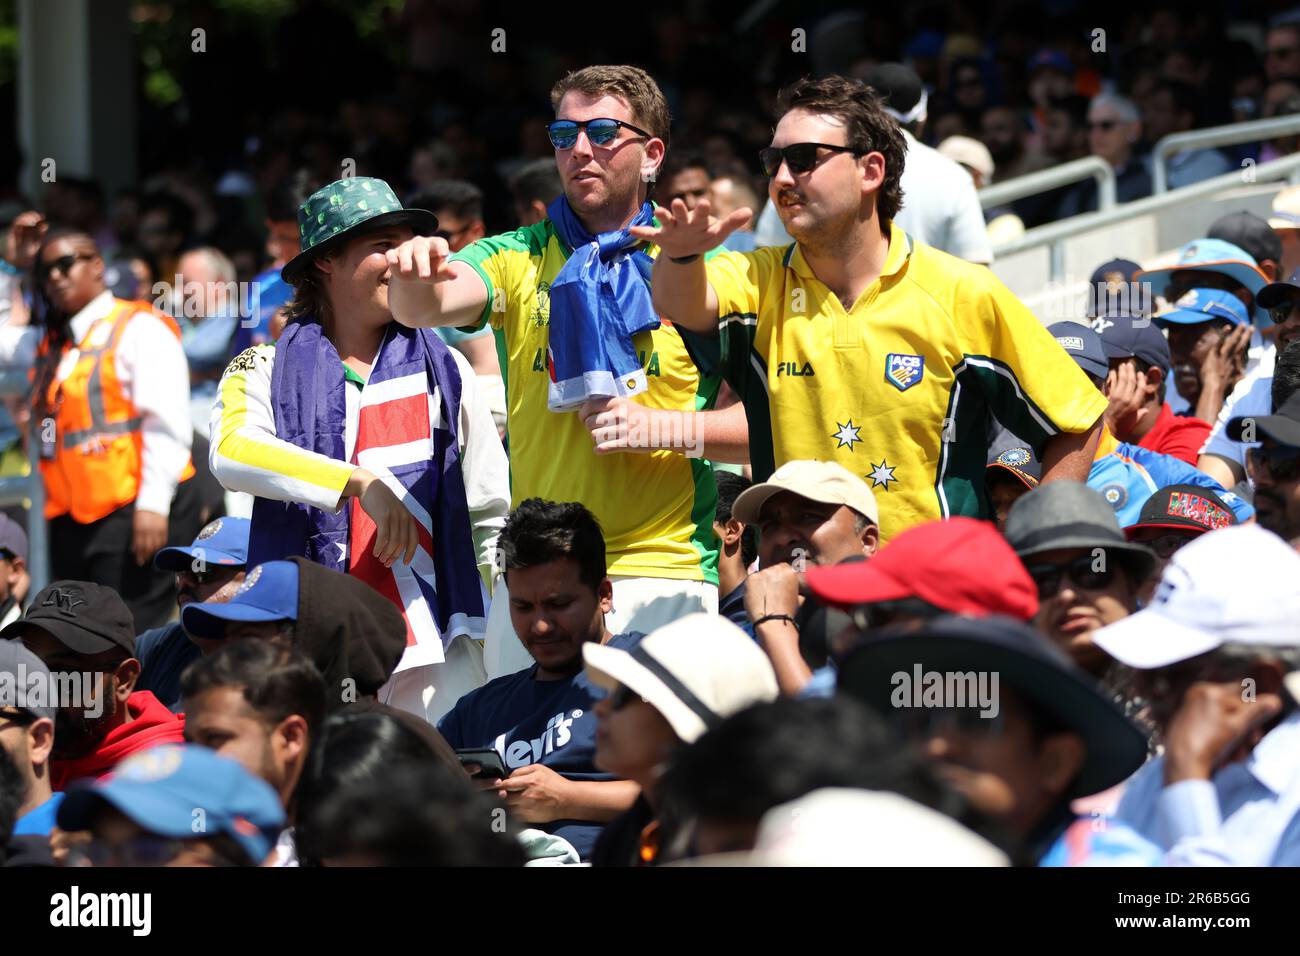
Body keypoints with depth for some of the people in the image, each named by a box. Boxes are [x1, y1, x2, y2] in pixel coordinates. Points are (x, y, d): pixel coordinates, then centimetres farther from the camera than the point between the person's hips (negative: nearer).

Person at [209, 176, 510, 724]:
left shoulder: (443, 370, 16)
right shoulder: (266, 371, 8)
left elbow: (493, 514, 19)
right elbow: (232, 452, -13)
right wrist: (361, 484, -23)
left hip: (435, 645, 2)